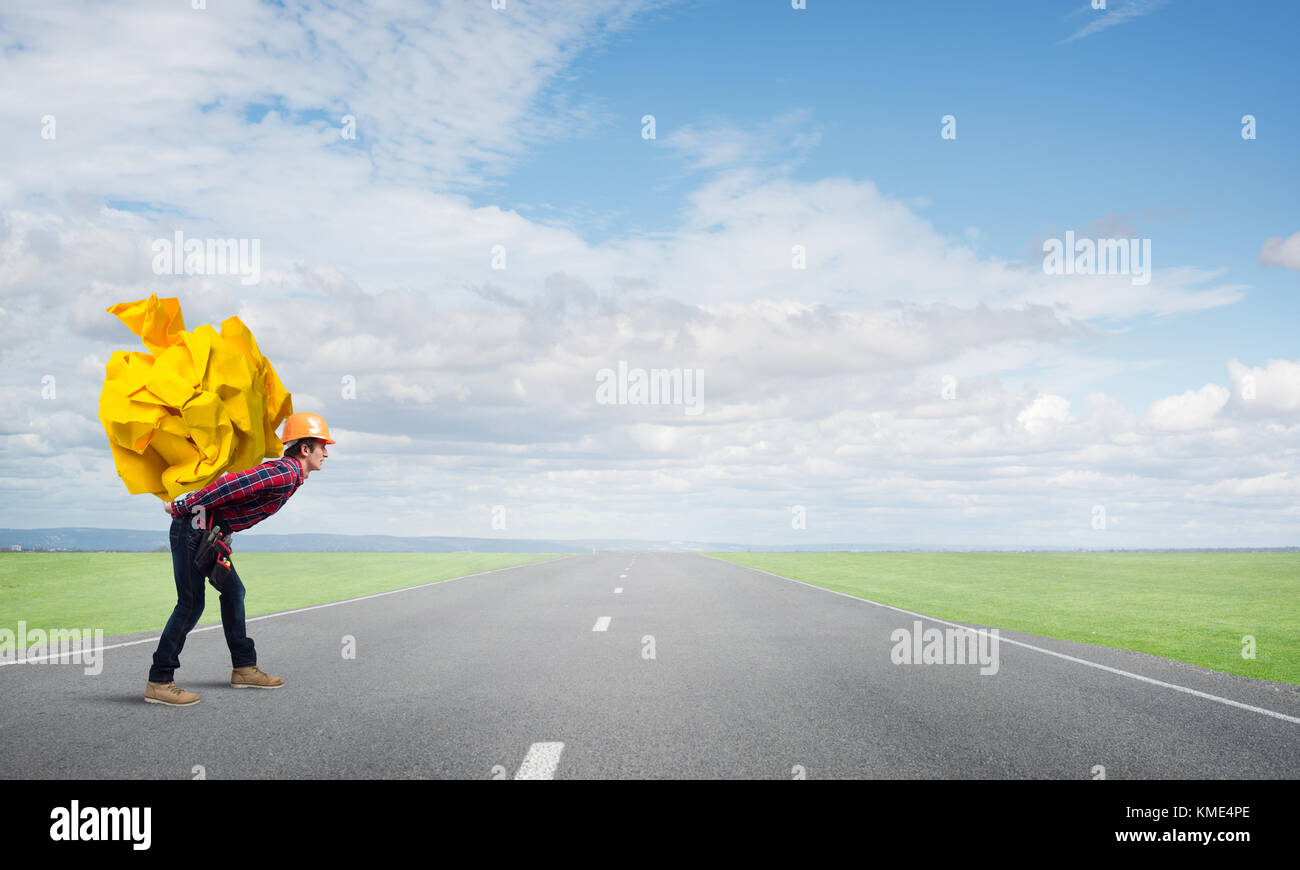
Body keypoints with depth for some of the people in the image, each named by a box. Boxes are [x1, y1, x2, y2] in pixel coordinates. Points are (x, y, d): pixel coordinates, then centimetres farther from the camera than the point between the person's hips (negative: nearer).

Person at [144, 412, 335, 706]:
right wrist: (182, 507, -18)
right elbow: (231, 484, -25)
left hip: (209, 533, 11)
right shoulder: (285, 474, -18)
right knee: (191, 604, -10)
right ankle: (159, 682, -6)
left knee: (233, 592, 14)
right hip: (195, 527, -11)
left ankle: (244, 668, 21)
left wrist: (185, 506, 21)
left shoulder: (282, 472, 15)